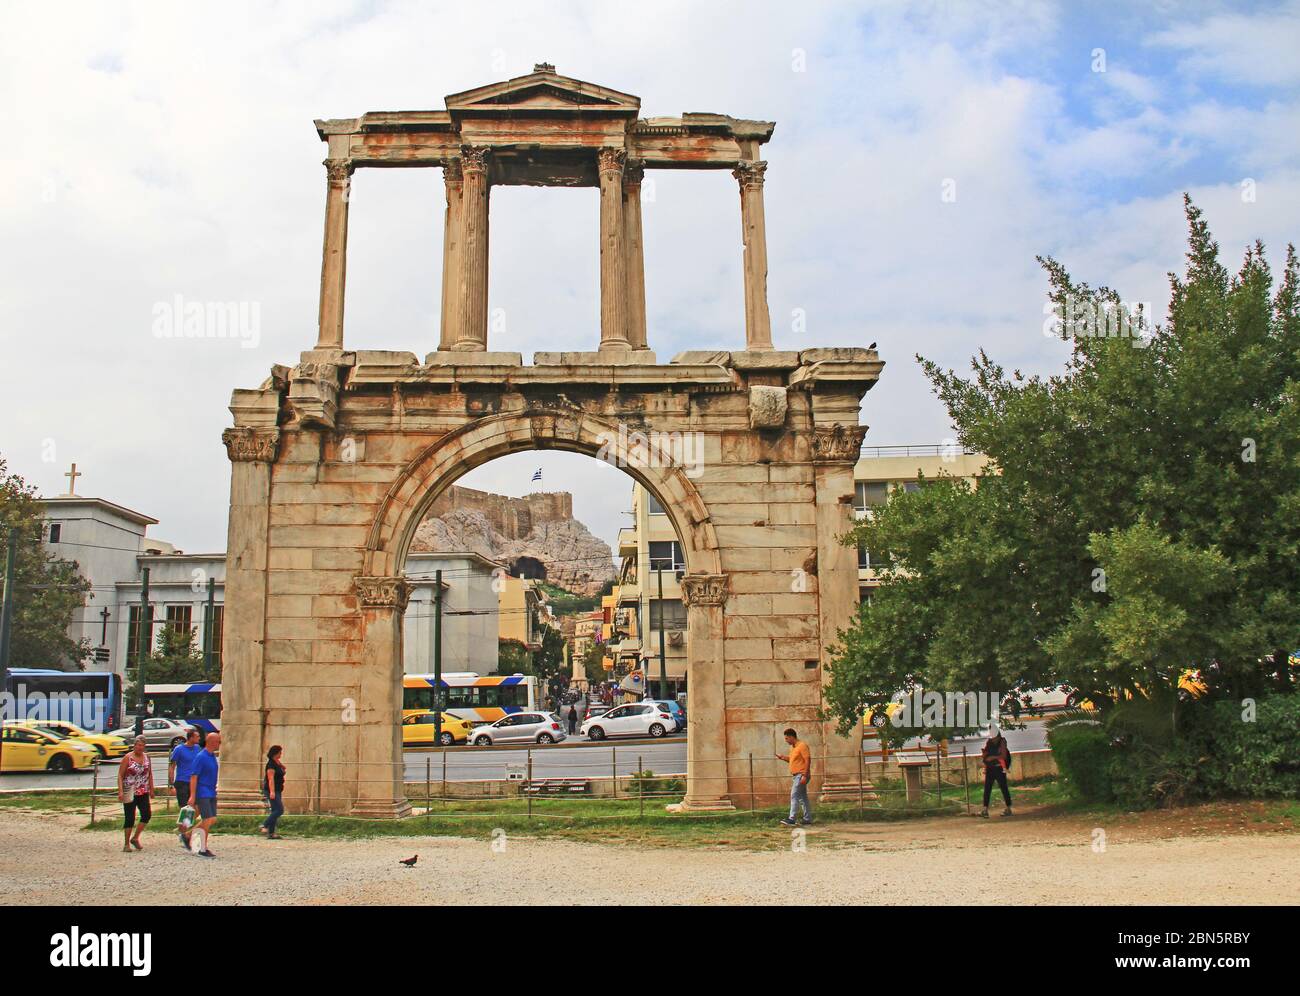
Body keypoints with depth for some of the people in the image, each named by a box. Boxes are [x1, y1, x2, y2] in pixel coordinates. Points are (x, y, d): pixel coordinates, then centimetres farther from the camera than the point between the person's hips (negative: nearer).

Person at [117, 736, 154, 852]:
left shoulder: (147, 757, 8)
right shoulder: (128, 758, -6)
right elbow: (120, 776, -7)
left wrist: (151, 790, 13)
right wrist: (120, 791, -17)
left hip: (143, 793, 5)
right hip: (130, 793, -5)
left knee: (147, 815, -4)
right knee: (129, 818, -1)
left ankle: (135, 838, 13)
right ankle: (126, 844, 10)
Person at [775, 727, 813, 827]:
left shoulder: (802, 746, -13)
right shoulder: (793, 747, 16)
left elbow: (808, 760, -18)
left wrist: (805, 776, -22)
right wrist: (783, 757, 10)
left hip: (801, 775, -10)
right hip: (796, 776, 10)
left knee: (794, 796, -14)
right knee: (803, 797, 10)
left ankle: (791, 819, -18)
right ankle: (807, 819, 13)